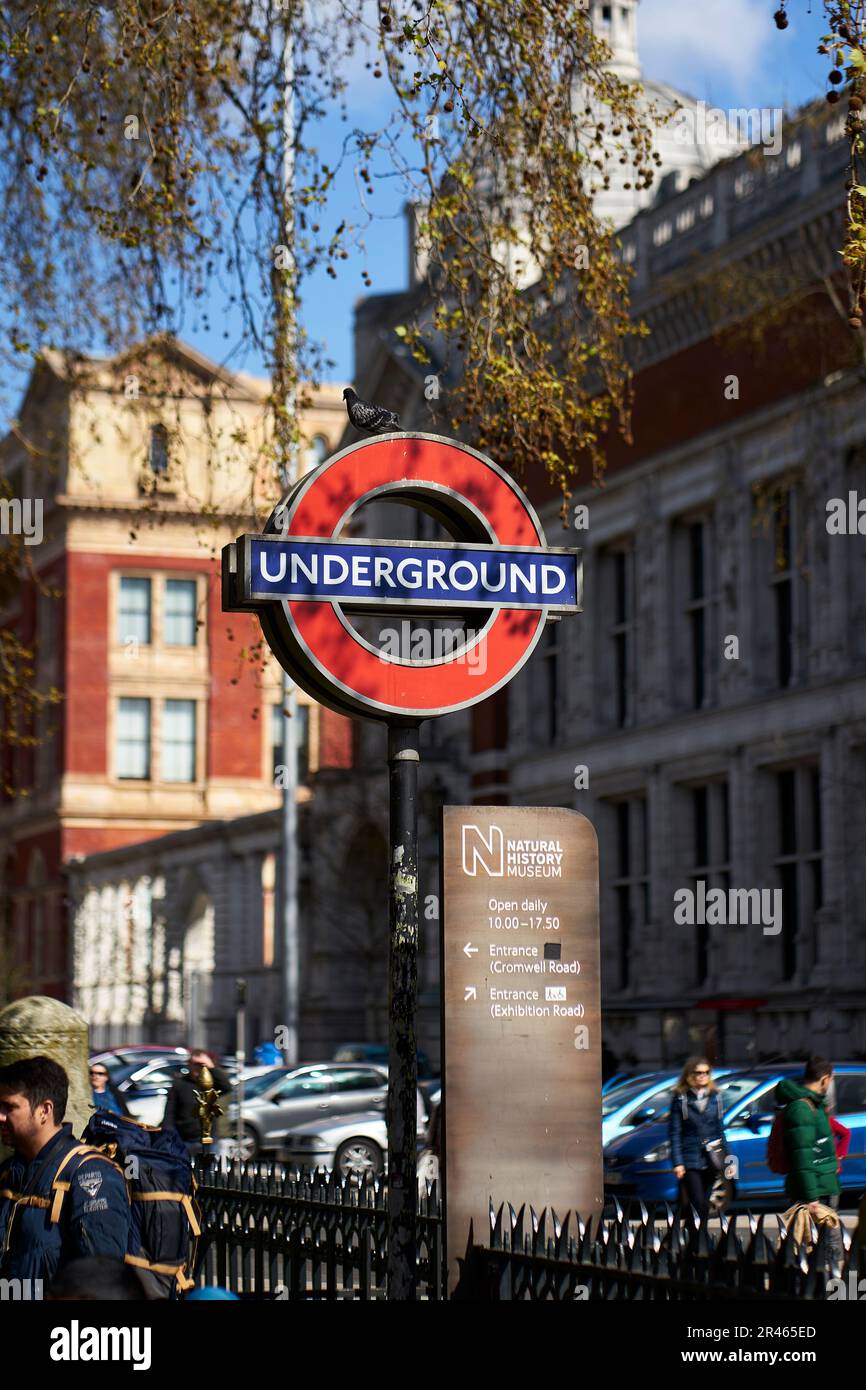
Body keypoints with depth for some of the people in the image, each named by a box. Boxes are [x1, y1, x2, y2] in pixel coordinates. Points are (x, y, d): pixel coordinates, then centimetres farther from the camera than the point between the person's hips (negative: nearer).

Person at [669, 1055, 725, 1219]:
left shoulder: (714, 1097, 11)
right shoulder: (680, 1099, -1)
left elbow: (720, 1128, 16)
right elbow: (674, 1133, -3)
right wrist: (677, 1163, -10)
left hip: (711, 1159, 4)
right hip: (690, 1160, -4)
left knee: (705, 1203, 7)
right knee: (698, 1204, -11)